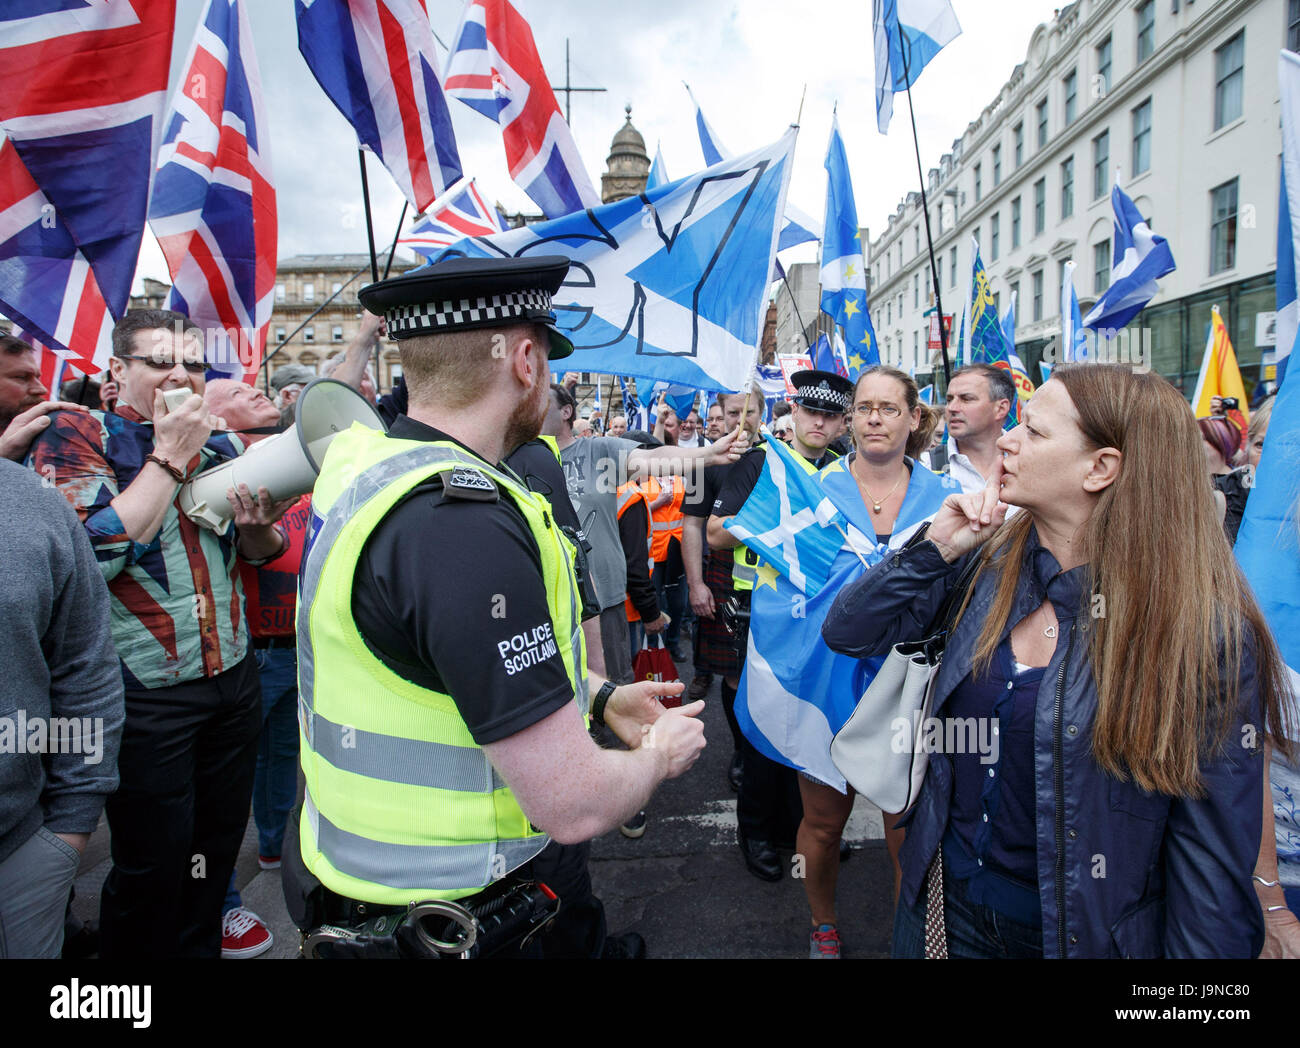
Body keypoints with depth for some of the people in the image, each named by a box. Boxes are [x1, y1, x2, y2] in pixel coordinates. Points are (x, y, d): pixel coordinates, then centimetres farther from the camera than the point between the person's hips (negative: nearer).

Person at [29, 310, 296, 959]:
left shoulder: (221, 441, 8)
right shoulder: (75, 436, -6)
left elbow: (264, 549, 15)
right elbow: (95, 553, -22)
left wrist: (257, 526, -8)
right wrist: (168, 457, -18)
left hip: (233, 676, 5)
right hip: (144, 692, -5)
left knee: (219, 845, 18)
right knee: (151, 868, 9)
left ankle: (201, 948, 39)